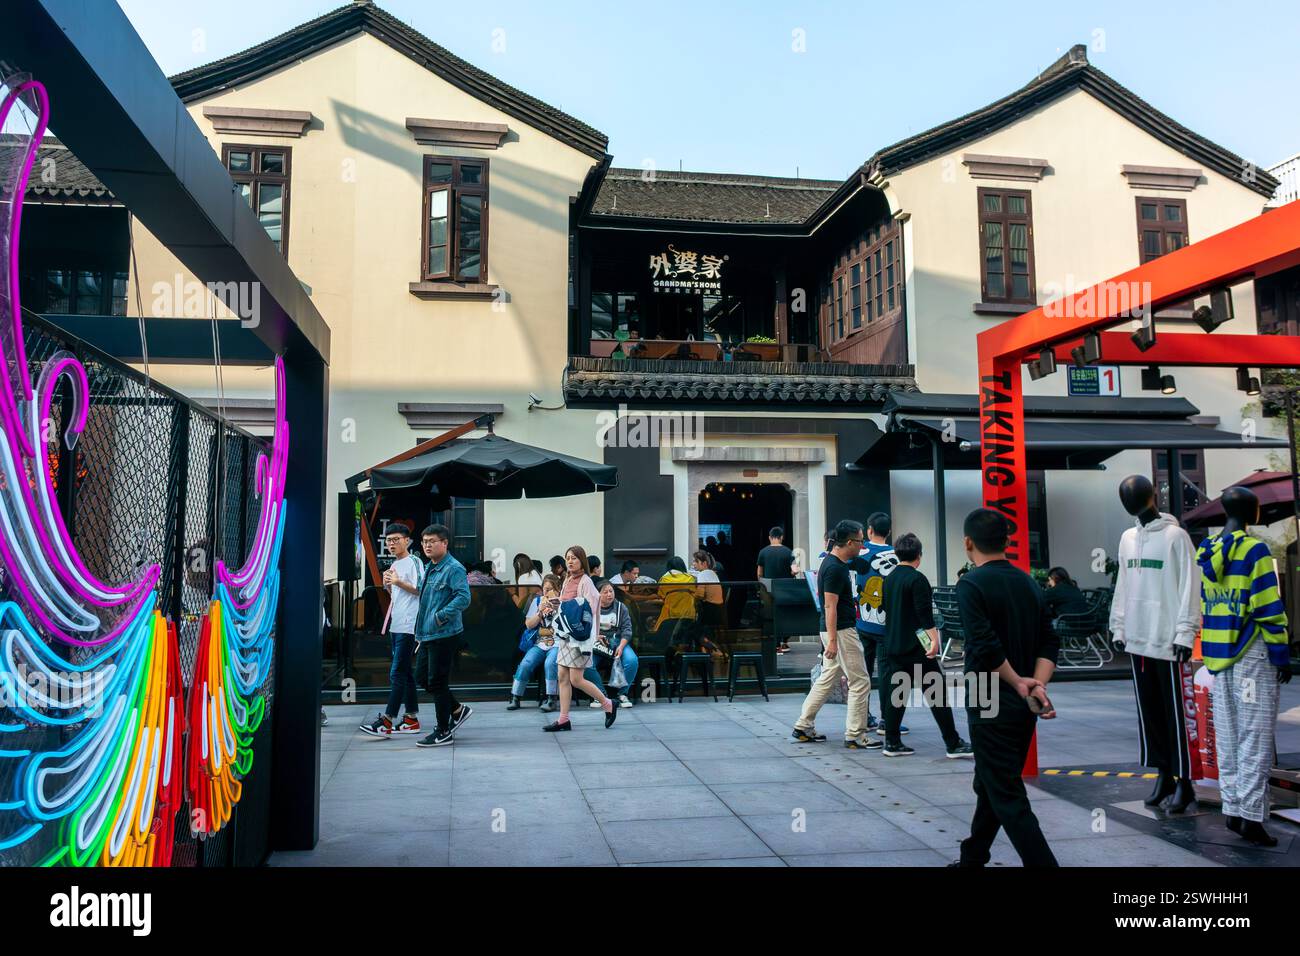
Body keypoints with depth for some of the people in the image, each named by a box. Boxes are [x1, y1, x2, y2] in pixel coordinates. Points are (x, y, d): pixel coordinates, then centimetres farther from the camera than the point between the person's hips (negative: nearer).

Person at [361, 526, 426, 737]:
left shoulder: (414, 562, -6)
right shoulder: (394, 565, 19)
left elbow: (420, 590, -13)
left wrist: (398, 581, -16)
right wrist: (388, 584, 6)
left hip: (408, 626, -9)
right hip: (396, 625, 9)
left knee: (397, 673, -11)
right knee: (406, 672, 11)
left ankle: (387, 721, -13)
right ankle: (412, 718, 16)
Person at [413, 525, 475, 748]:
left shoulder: (454, 569, -15)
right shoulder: (429, 568, 15)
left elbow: (464, 597, -26)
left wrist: (441, 617, -24)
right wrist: (421, 629, 20)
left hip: (444, 635, -9)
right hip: (427, 635, 9)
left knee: (437, 682, -2)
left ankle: (443, 733, 11)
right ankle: (458, 710, 30)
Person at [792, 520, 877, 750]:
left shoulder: (833, 563, 11)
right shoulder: (835, 568, -19)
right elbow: (830, 606, -22)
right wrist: (832, 640, -25)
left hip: (835, 631, 10)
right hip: (841, 632, -10)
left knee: (827, 679, 15)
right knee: (860, 682, -2)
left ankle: (803, 727, 19)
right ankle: (855, 736, 4)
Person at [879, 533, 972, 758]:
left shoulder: (889, 579, 11)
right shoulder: (917, 579, -11)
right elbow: (925, 613, -18)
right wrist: (934, 639, -19)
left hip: (893, 644, 8)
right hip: (915, 646, -7)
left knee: (896, 692, 10)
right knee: (937, 692, -1)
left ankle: (892, 743, 12)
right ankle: (953, 744, 2)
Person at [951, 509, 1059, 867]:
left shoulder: (971, 585, -14)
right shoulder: (1029, 583, 8)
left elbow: (987, 648, -23)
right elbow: (1049, 642, 4)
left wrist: (1019, 684, -11)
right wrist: (1036, 685, -7)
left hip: (991, 706, -8)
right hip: (1024, 709, 8)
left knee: (1008, 799, -1)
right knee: (990, 786, 21)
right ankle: (973, 858, 34)